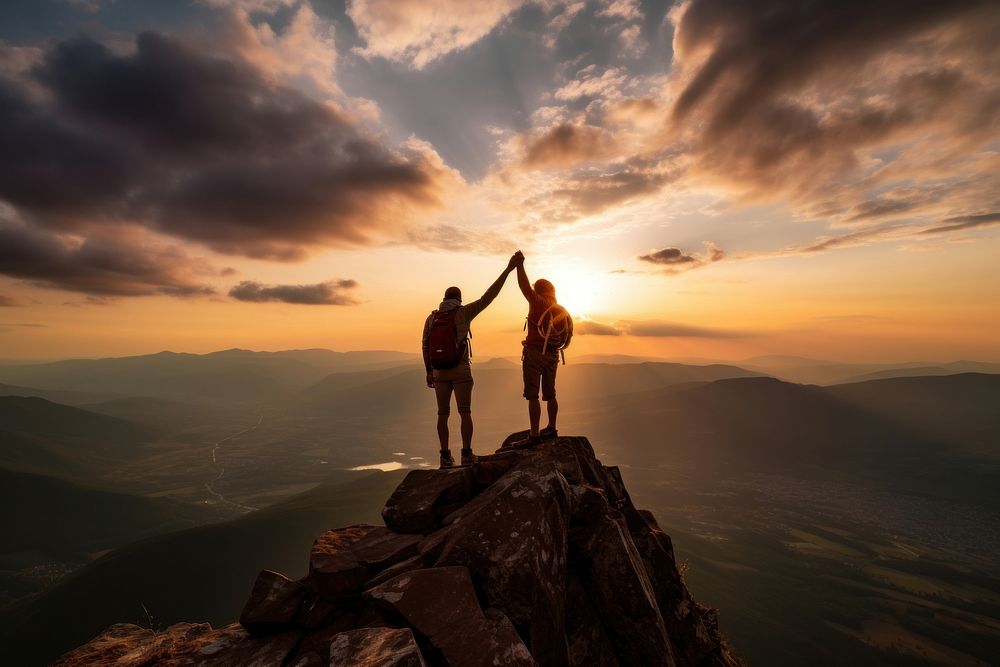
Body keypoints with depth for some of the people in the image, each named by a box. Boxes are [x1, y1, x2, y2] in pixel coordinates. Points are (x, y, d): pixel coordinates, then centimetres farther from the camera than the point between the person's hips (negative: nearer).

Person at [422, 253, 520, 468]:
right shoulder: (463, 312, -5)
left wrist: (428, 371, 15)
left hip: (439, 371, 3)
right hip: (461, 370, -3)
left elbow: (425, 346, 5)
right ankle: (467, 454, 0)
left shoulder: (431, 318, 5)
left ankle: (445, 456, 8)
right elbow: (488, 296, -9)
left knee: (443, 414, 8)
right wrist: (508, 269, -7)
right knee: (465, 413, 3)